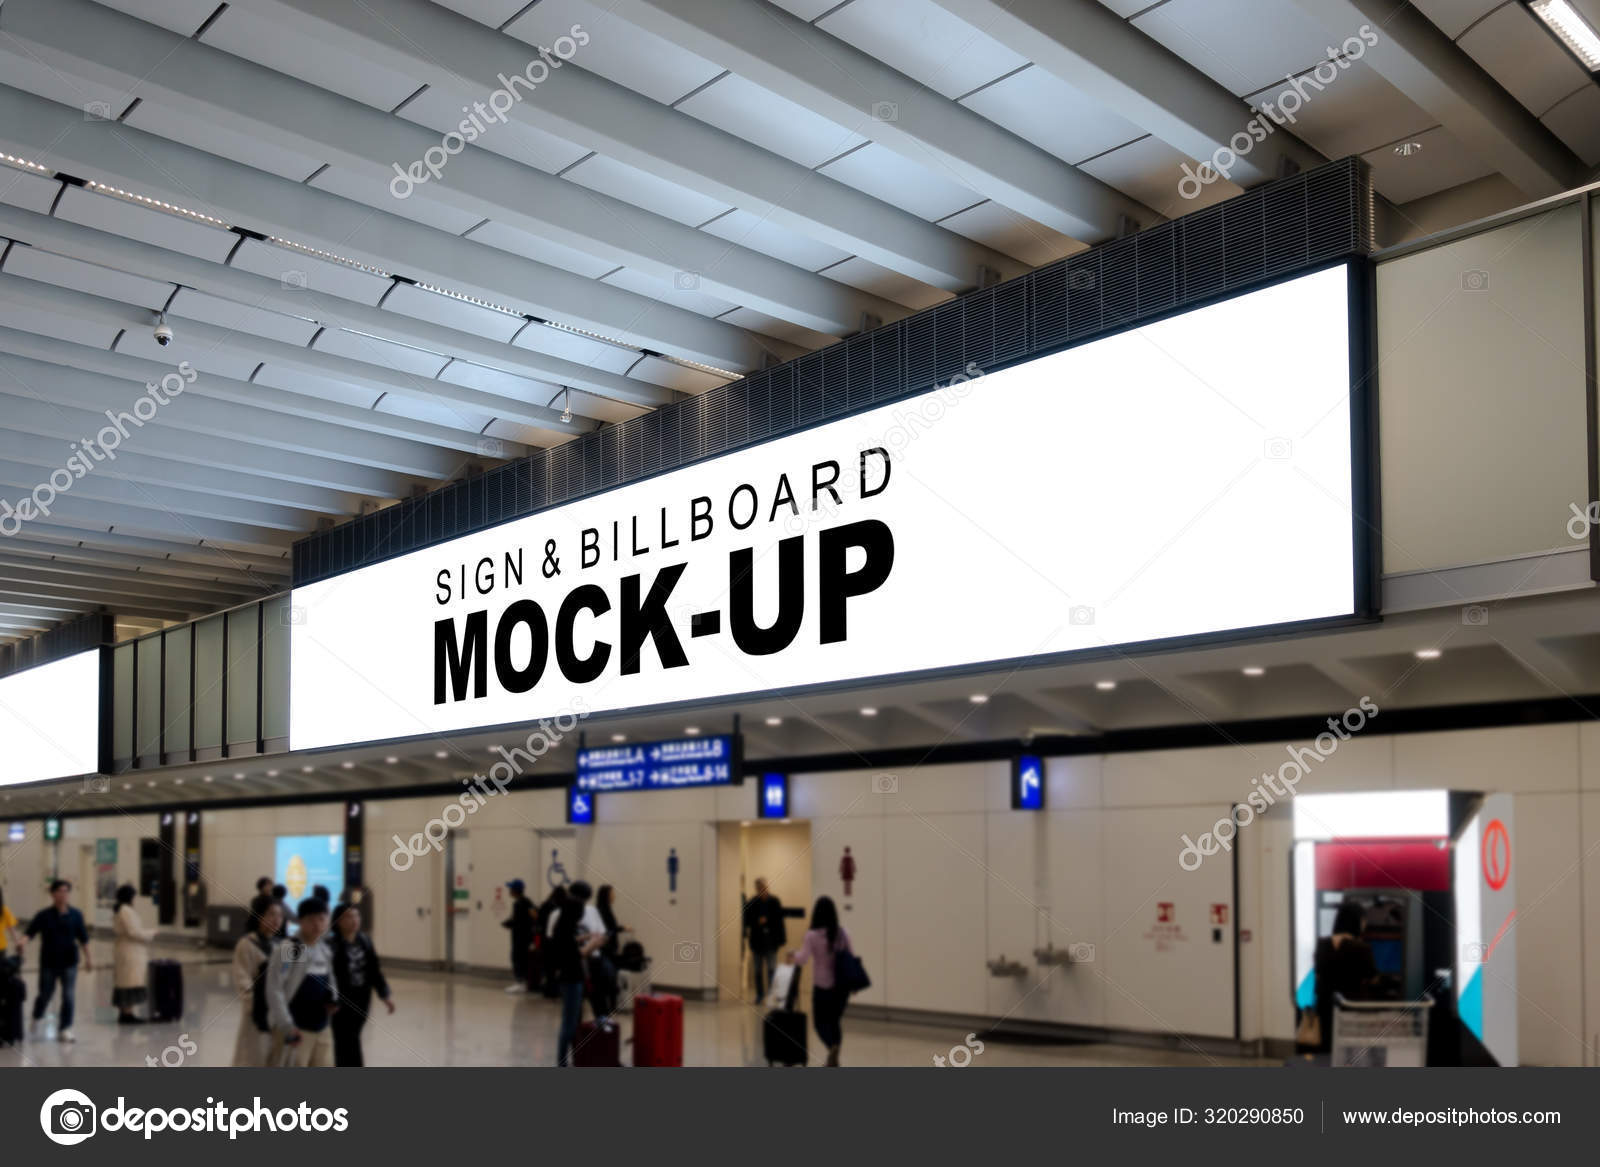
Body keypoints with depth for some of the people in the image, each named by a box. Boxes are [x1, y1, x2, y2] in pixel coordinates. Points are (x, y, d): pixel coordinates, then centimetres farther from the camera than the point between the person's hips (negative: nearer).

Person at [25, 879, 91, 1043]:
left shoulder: (75, 915, -1)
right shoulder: (43, 915, -6)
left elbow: (83, 938, 6)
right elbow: (30, 932, -12)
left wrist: (88, 958, 9)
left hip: (69, 962, 1)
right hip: (48, 962, -1)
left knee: (69, 997, -2)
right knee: (45, 994, 13)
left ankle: (65, 1029, 8)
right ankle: (37, 1018, 43)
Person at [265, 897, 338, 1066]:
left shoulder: (325, 950, 10)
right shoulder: (287, 948, -14)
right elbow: (274, 990, -17)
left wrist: (333, 999, 1)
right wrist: (287, 1026, -21)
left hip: (322, 1028, 8)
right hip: (295, 1029, -8)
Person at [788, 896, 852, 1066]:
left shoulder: (812, 936, -12)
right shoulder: (843, 934, 0)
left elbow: (802, 960, -16)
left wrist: (793, 956, 6)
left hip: (822, 986, -3)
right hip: (842, 985, 3)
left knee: (820, 1022, 11)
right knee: (834, 1021, 19)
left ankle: (833, 1046, -19)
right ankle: (834, 1059, 11)